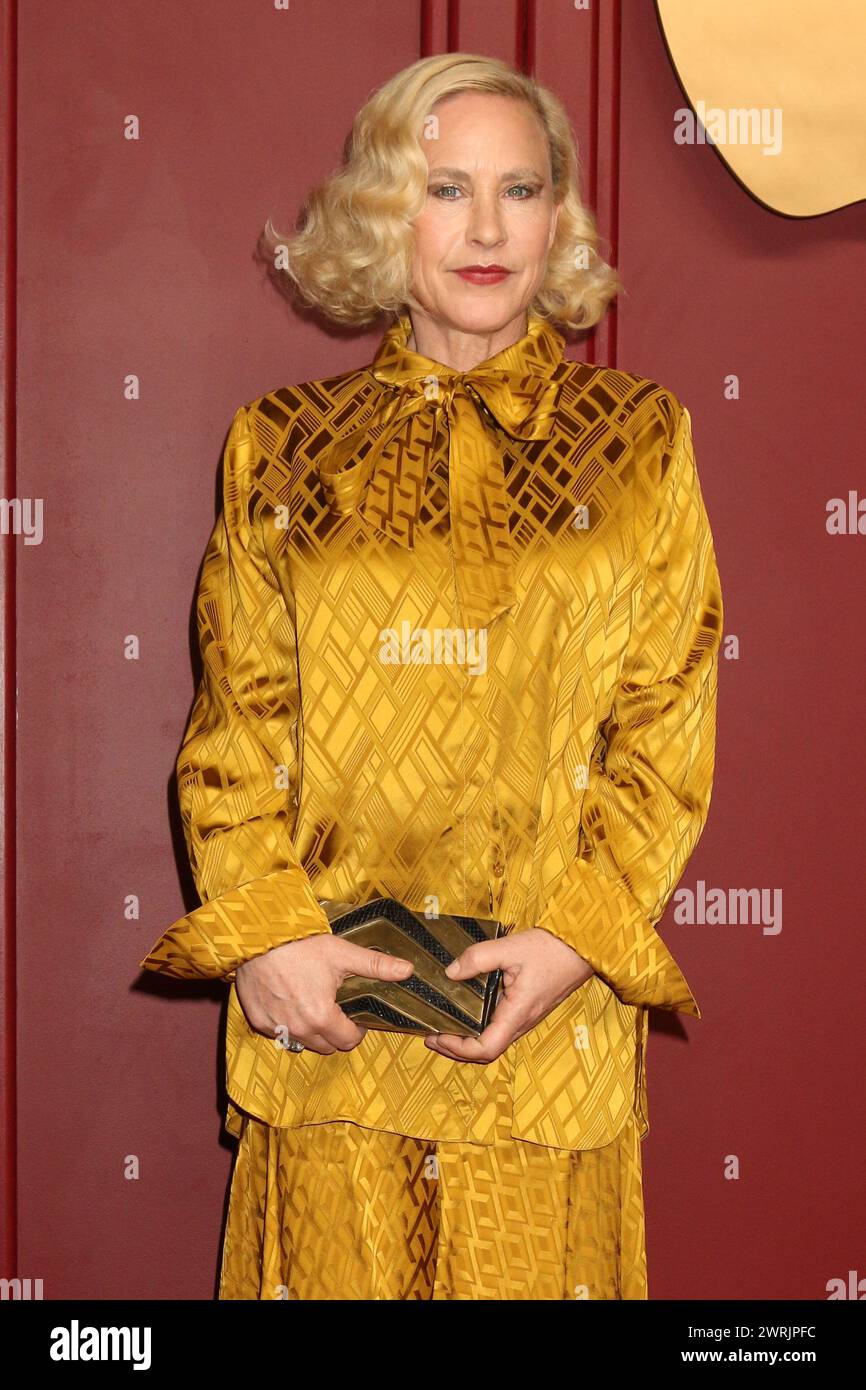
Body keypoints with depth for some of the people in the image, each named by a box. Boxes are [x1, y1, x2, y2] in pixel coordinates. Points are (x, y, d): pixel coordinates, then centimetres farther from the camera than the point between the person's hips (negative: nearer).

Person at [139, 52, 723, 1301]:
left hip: (547, 1010, 0)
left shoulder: (637, 438, 5)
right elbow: (235, 721, 5)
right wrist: (263, 930, -9)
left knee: (533, 1264, 5)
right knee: (333, 1267, 6)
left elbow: (668, 726, 1)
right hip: (325, 1006, 1)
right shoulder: (285, 446, 7)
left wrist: (577, 936, -10)